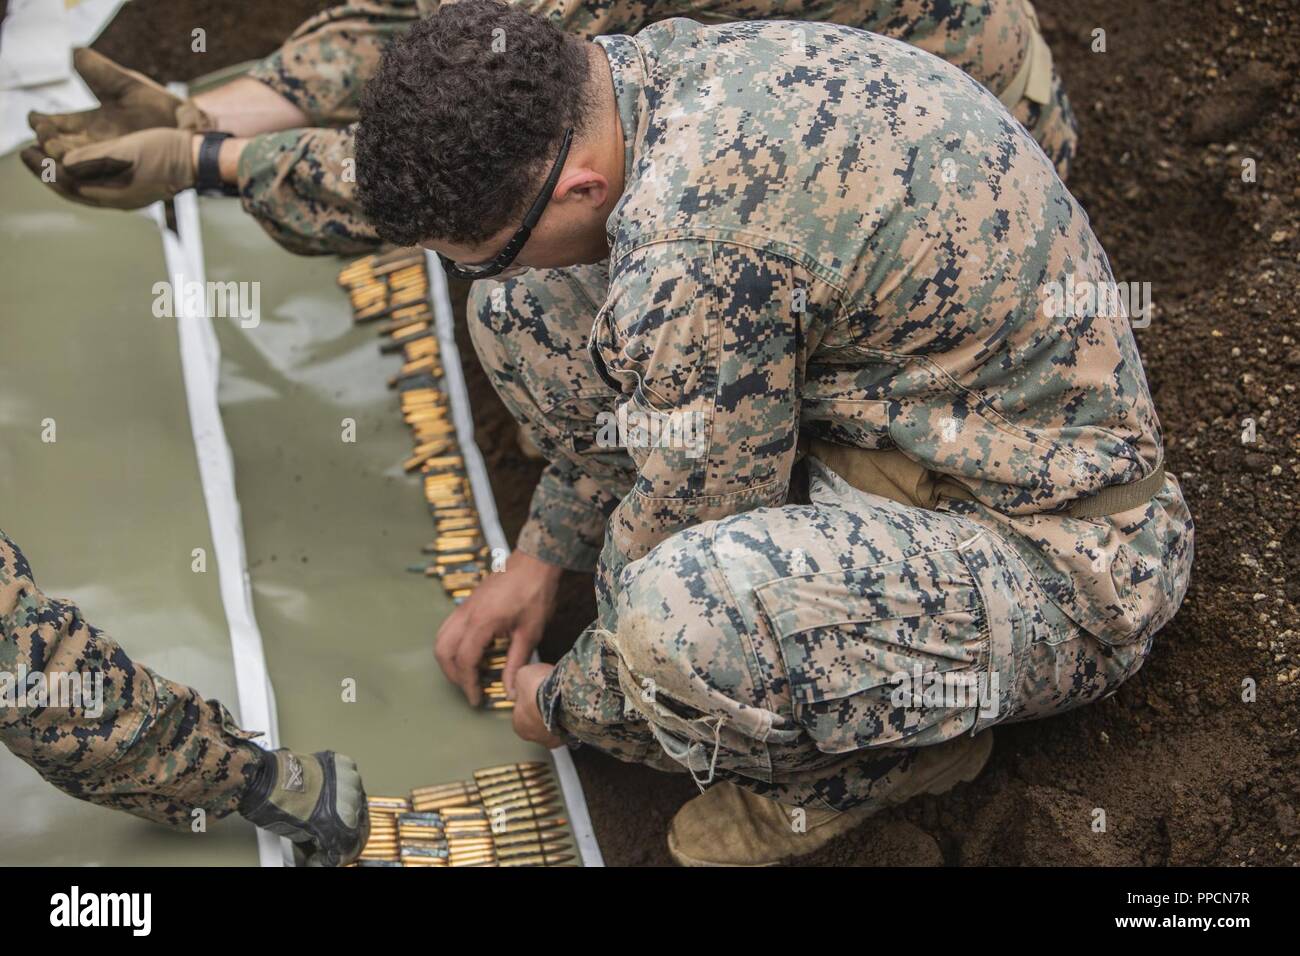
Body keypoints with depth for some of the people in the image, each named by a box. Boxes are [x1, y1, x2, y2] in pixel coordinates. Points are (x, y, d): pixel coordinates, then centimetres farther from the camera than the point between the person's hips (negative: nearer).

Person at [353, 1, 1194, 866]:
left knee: (682, 616, -39)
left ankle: (888, 747, -4)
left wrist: (569, 706, 0)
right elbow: (634, 388, 14)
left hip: (1059, 567, -9)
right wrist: (547, 552, 20)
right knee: (519, 309, 2)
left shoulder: (694, 244, -33)